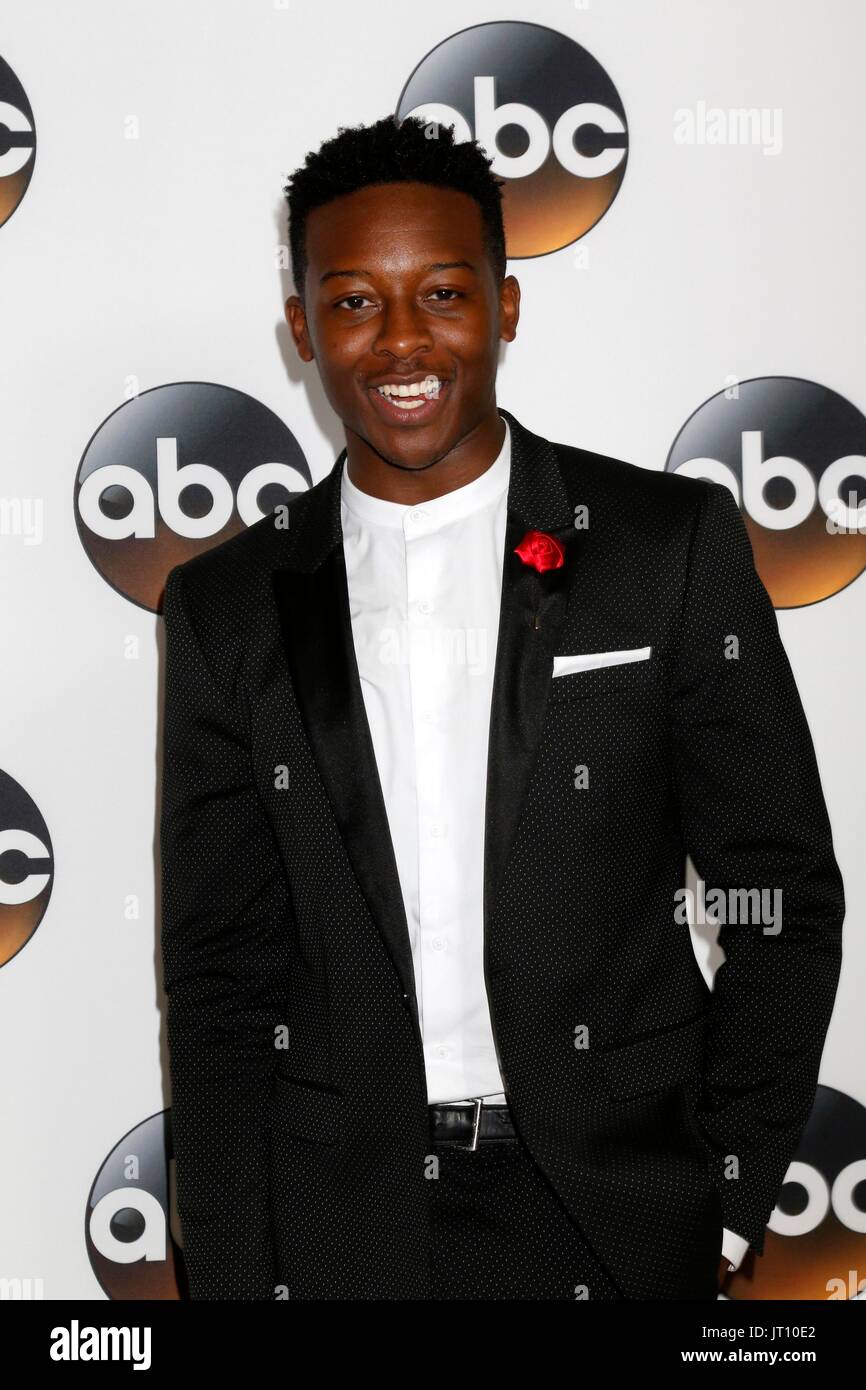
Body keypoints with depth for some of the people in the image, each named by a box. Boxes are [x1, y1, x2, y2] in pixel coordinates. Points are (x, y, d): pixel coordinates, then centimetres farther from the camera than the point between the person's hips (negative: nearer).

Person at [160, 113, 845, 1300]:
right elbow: (220, 972, 3)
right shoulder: (229, 610, 1)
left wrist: (728, 1210, -6)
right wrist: (232, 1278, -2)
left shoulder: (674, 544, -4)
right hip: (339, 1228, 2)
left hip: (617, 1211, -1)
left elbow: (781, 896, -2)